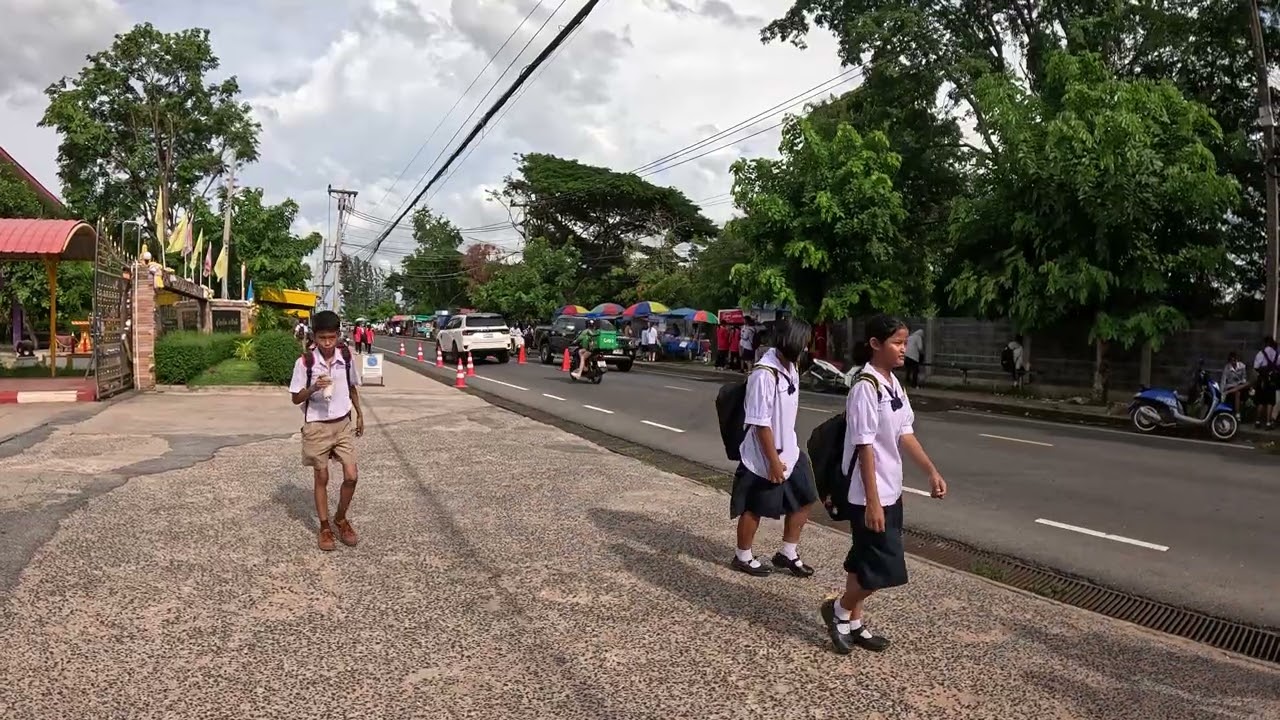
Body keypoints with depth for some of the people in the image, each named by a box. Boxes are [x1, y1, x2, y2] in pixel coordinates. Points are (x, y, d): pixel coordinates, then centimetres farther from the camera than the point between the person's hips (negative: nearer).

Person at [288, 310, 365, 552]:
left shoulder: (346, 356, -3)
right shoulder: (305, 361, -13)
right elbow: (296, 398, -7)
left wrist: (359, 414, 15)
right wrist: (314, 388, -26)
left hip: (342, 423, 3)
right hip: (316, 426, -3)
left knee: (351, 476, -1)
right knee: (321, 478, 7)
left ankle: (341, 519, 22)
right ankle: (324, 528, 22)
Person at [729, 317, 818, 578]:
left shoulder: (790, 368, 3)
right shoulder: (764, 375, -25)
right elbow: (760, 423, -24)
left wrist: (787, 450, 19)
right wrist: (773, 461, -21)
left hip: (789, 451, 9)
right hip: (764, 458, -9)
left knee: (804, 500, 13)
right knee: (754, 509, 7)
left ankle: (787, 554, 29)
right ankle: (743, 557, 27)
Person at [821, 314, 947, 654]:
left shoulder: (895, 385, 8)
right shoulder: (865, 389, -20)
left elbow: (905, 434, 14)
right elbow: (864, 448, -22)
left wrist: (932, 471, 8)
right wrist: (872, 501, -22)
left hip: (891, 491, 9)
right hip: (869, 495, -9)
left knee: (864, 561, 17)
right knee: (885, 568, -4)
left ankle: (853, 622, 30)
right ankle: (839, 610, 17)